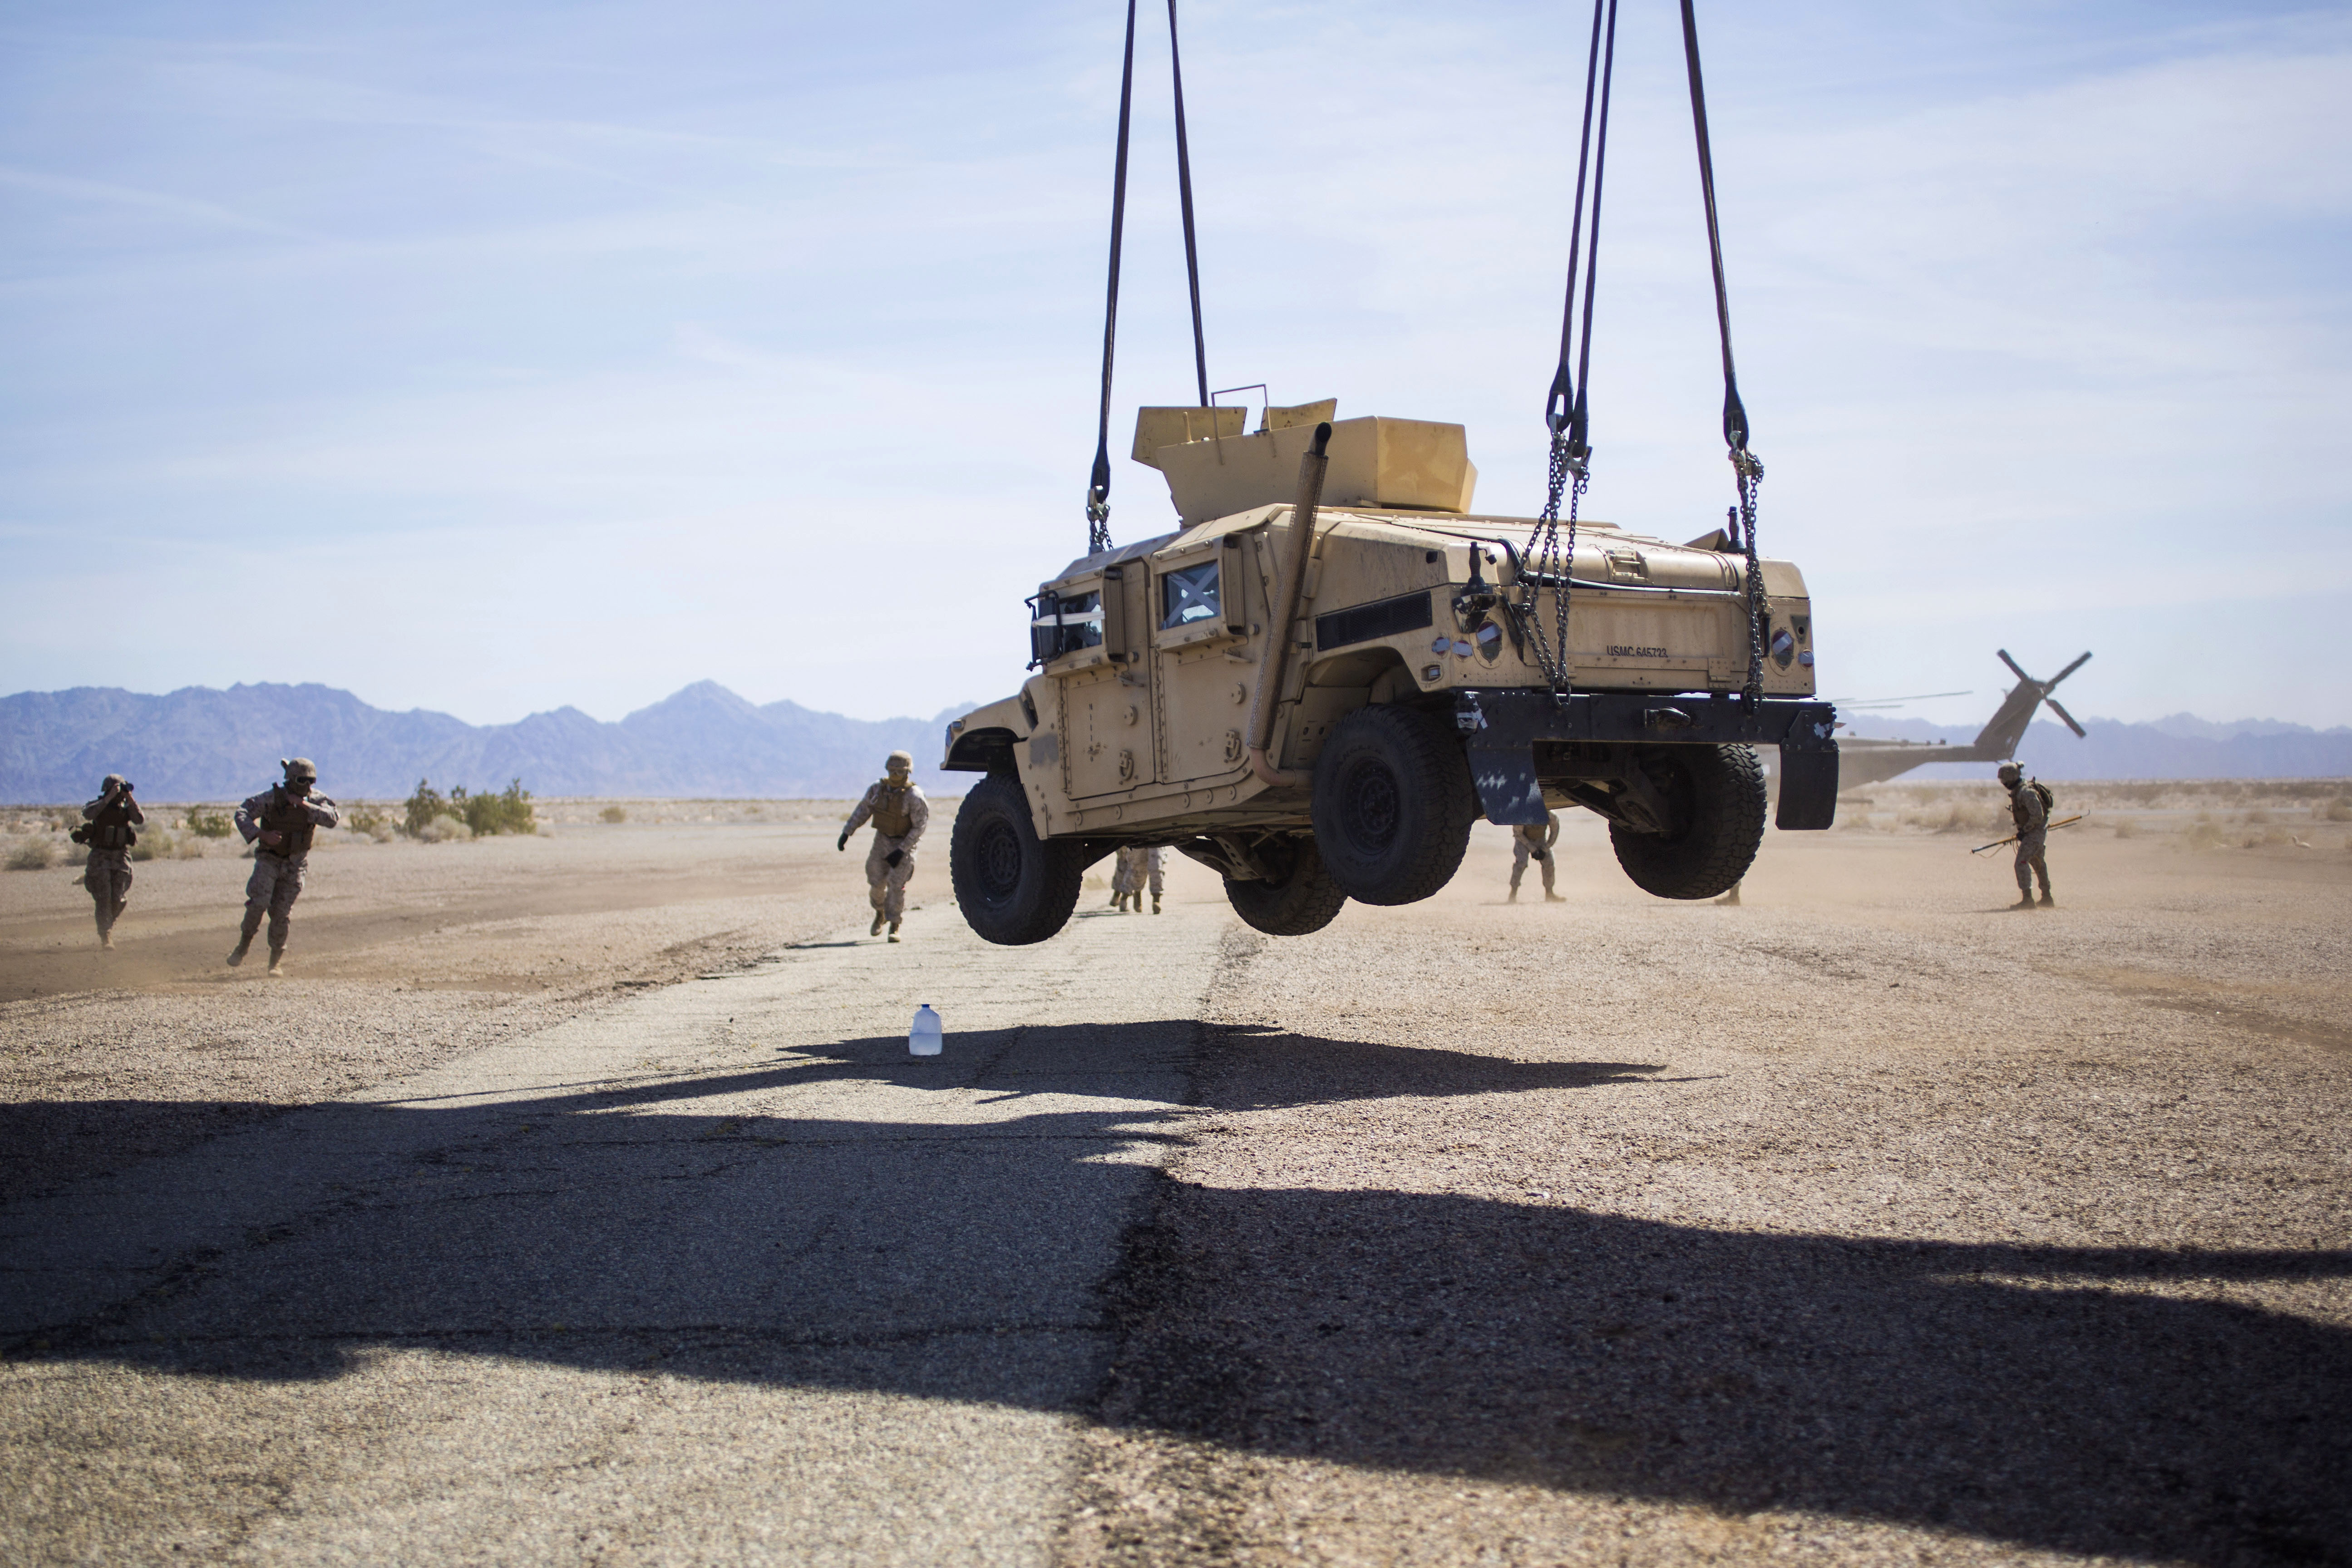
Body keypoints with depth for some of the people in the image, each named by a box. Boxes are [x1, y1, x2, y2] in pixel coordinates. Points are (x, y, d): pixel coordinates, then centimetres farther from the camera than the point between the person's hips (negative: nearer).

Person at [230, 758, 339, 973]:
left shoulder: (315, 799, -9)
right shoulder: (273, 797, -16)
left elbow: (332, 819, -25)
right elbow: (242, 814, -18)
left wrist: (304, 805, -30)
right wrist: (263, 835, -32)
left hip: (294, 864, 2)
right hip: (269, 860, -2)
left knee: (282, 913, 1)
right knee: (259, 902, -20)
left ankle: (276, 961, 15)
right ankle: (244, 944, 3)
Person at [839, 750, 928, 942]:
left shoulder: (914, 796, -20)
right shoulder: (877, 789, -5)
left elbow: (920, 827, -17)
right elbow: (862, 811, 5)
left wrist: (901, 851, -21)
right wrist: (846, 833, -1)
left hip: (905, 844, -4)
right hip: (882, 840, 4)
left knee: (896, 884, -12)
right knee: (877, 883, 4)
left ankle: (894, 928, -4)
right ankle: (880, 914, 32)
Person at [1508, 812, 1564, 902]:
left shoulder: (1552, 817, -29)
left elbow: (1554, 832, -9)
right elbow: (1518, 833, -20)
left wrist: (1544, 850, -11)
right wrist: (1532, 849, -21)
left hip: (1540, 839, 3)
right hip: (1523, 838, -3)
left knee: (1549, 862, -6)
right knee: (1522, 862, -21)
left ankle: (1549, 894, 8)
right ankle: (1513, 894, -17)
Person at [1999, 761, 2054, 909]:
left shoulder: (2026, 792, -24)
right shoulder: (2017, 790, 9)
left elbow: (2037, 816, -27)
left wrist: (2024, 831, -19)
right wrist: (2023, 831, 13)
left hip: (2036, 831, -11)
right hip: (2032, 832, 11)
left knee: (2021, 863, -15)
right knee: (2038, 863, 21)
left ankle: (2027, 899, -17)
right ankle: (2047, 898, 34)